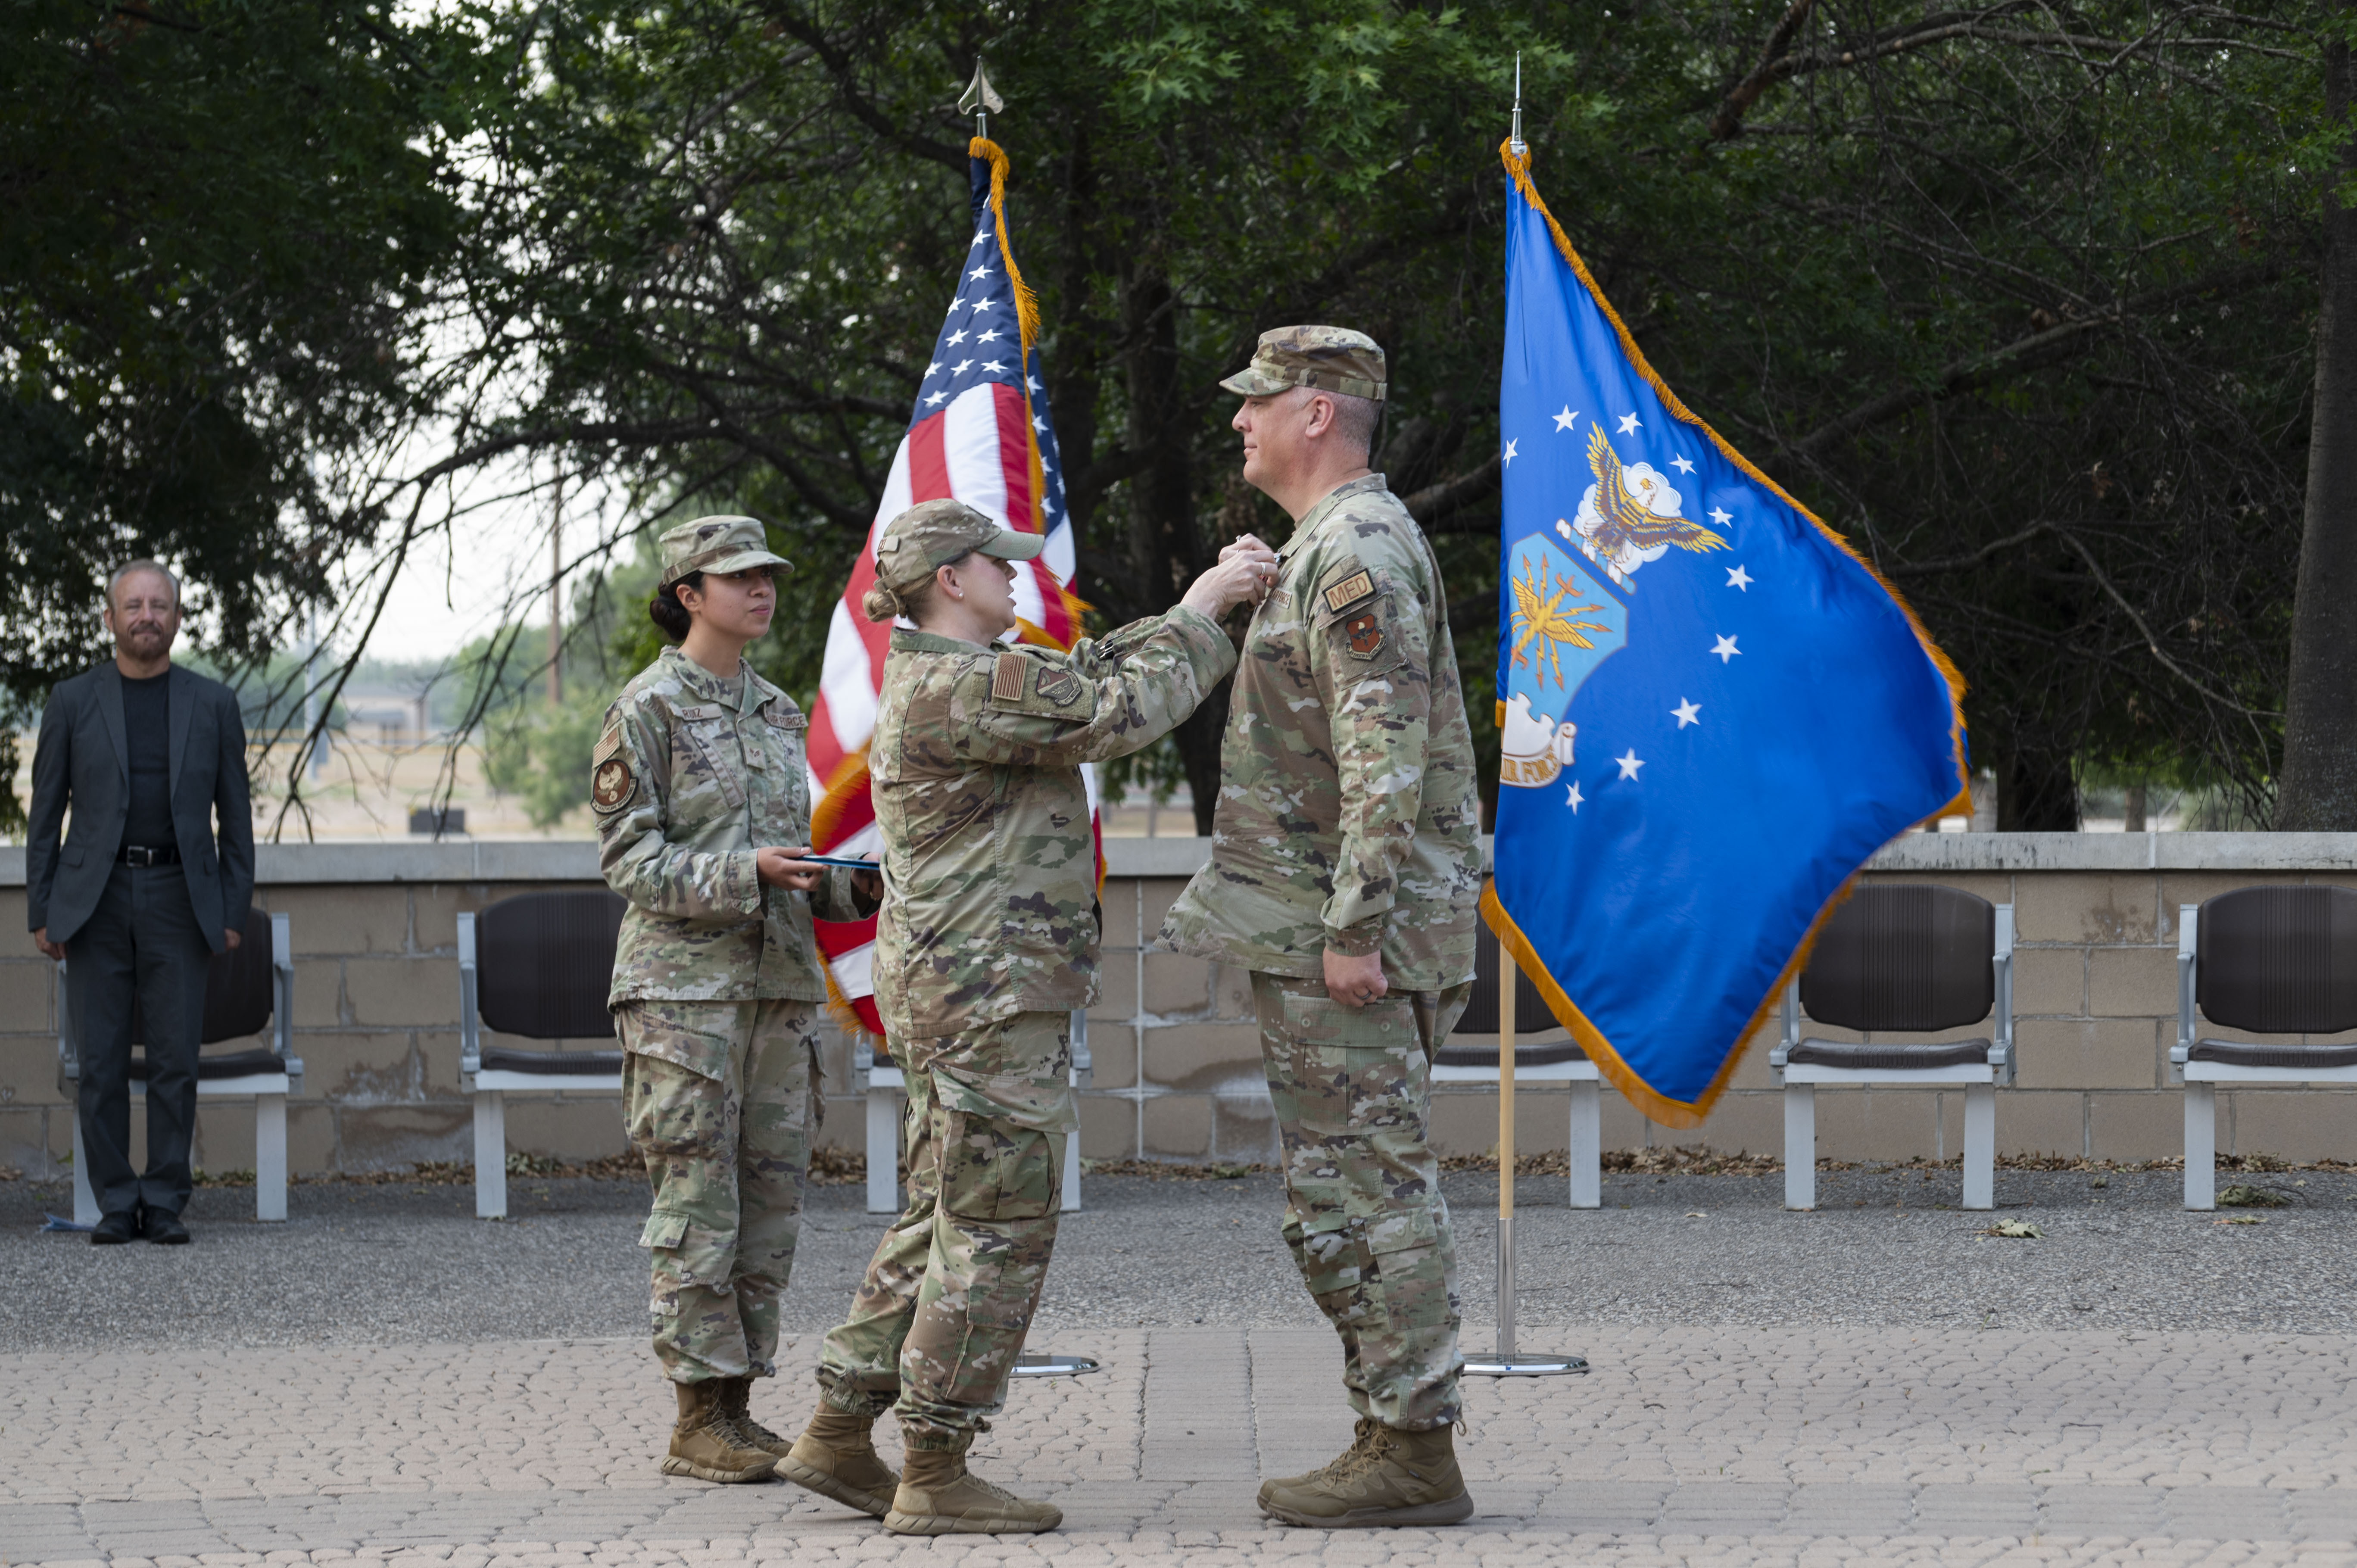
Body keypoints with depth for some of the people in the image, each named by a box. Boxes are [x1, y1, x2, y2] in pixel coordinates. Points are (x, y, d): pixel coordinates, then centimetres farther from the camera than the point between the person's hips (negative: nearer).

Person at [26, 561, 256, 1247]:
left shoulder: (213, 704, 7)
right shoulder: (73, 702, 5)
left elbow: (234, 817, 10)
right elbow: (45, 813, 7)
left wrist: (234, 913, 3)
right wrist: (41, 913, 1)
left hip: (177, 902, 0)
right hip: (95, 900, 0)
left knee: (176, 1059, -2)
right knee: (101, 1062, -1)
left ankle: (165, 1203, 5)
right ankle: (115, 1204, 6)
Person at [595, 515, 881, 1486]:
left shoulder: (777, 712, 16)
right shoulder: (649, 708, -4)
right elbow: (630, 860, -10)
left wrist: (853, 887, 2)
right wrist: (744, 873, -22)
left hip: (778, 984, 7)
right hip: (684, 982, -7)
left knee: (770, 1197, 5)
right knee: (697, 1200, -7)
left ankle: (738, 1409, 11)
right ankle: (698, 1422, -4)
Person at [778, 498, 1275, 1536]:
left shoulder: (945, 677, 15)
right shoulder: (955, 689, -17)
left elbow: (1087, 673, 19)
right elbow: (1116, 714, -18)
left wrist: (1204, 605, 10)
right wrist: (1198, 618, -6)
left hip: (949, 989, 11)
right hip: (988, 992, -11)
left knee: (944, 1221, 15)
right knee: (997, 1228, -6)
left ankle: (838, 1438, 18)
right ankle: (933, 1478, -2)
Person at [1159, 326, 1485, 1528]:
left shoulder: (1358, 550, -14)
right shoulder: (1338, 548, 20)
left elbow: (1387, 754, -22)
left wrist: (1353, 929, -24)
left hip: (1337, 930, -11)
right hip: (1331, 929, 11)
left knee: (1366, 1189, -8)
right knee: (1344, 1196, 11)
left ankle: (1415, 1453, -6)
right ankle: (1396, 1440, 13)